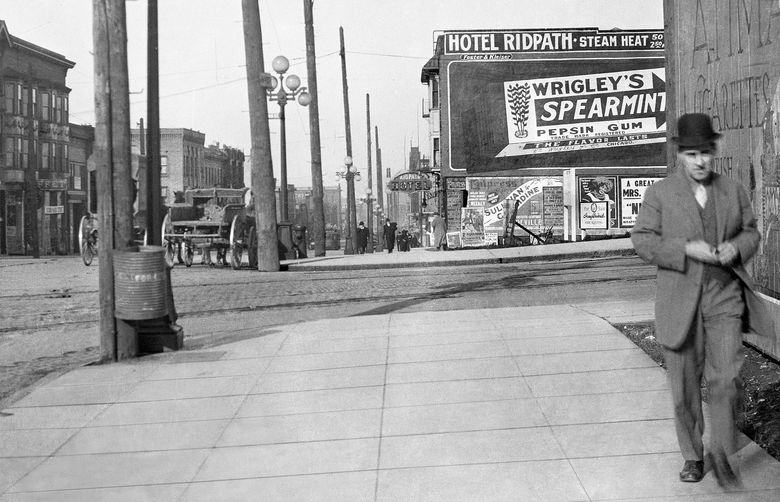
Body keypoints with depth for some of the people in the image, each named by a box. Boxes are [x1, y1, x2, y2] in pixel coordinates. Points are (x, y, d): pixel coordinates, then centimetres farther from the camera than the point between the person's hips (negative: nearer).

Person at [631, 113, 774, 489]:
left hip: (725, 295, 1)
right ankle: (692, 455, 24)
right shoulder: (660, 193, -2)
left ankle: (720, 454, 8)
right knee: (685, 384, 7)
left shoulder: (733, 191, 7)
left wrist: (736, 247, -7)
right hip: (680, 300, -1)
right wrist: (687, 250, -18)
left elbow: (751, 232, 16)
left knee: (725, 377, -10)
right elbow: (642, 242, -5)